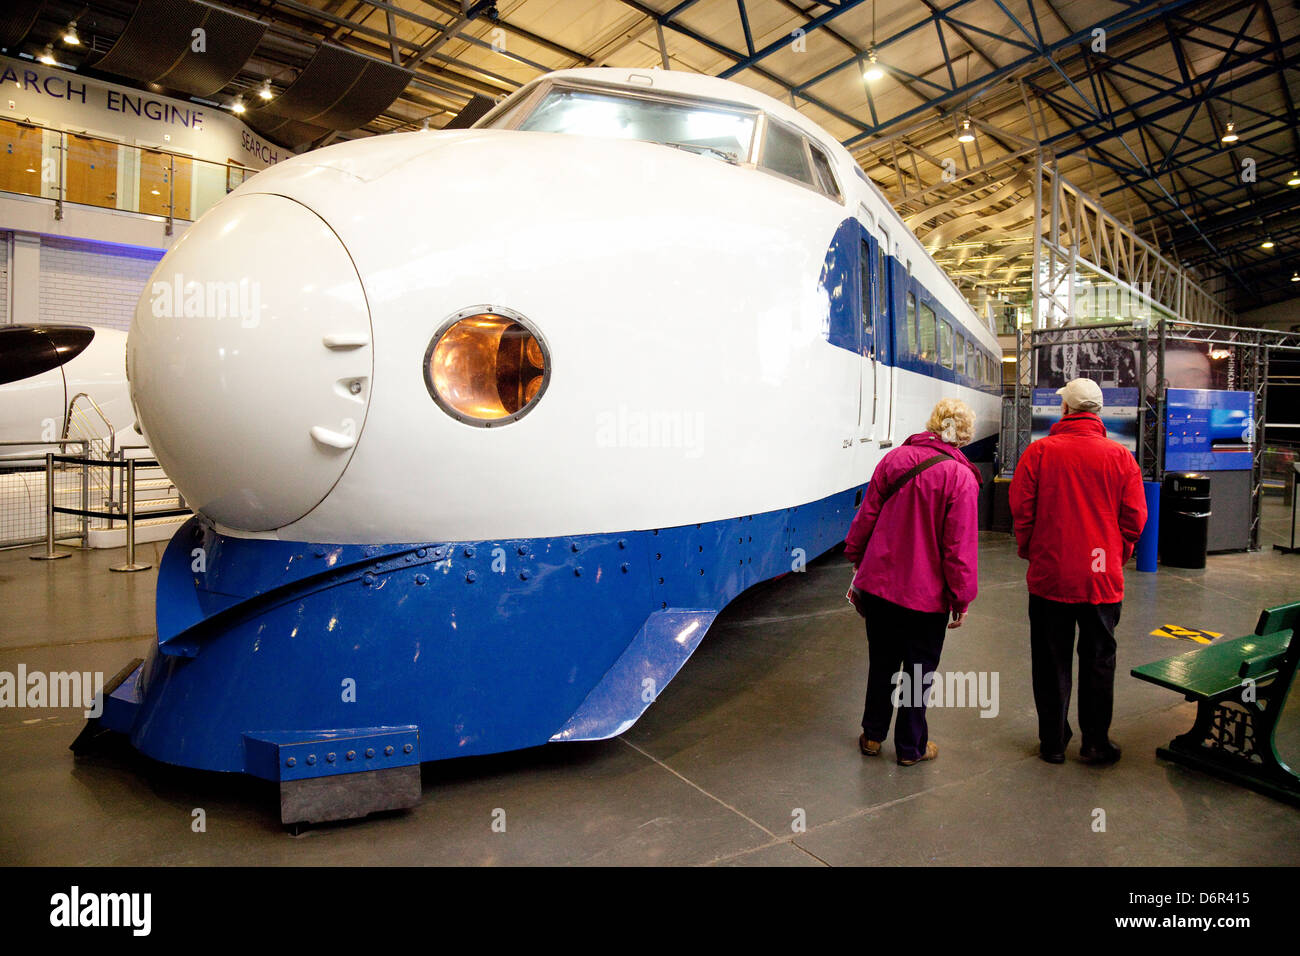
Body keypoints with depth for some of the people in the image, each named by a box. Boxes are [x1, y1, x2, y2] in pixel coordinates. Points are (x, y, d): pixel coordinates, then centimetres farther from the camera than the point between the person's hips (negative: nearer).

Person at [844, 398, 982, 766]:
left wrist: (856, 558, 17)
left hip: (878, 583, 4)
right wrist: (962, 598, -3)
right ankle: (911, 747, 28)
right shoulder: (960, 477, -14)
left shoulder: (894, 459, -2)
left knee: (881, 663, 19)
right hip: (926, 593, -4)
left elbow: (867, 515, 4)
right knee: (918, 671, 13)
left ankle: (872, 735, 33)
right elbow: (960, 546, -13)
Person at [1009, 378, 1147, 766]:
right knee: (1098, 661, 15)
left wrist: (1030, 550, 9)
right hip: (1103, 578, 1)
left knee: (1052, 663, 10)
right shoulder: (1120, 456, -3)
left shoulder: (1039, 451, -8)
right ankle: (1096, 743, 24)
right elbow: (1135, 517, -1)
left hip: (1050, 576, -1)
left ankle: (1053, 743, 20)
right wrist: (1117, 555, 16)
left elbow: (1020, 508, -7)